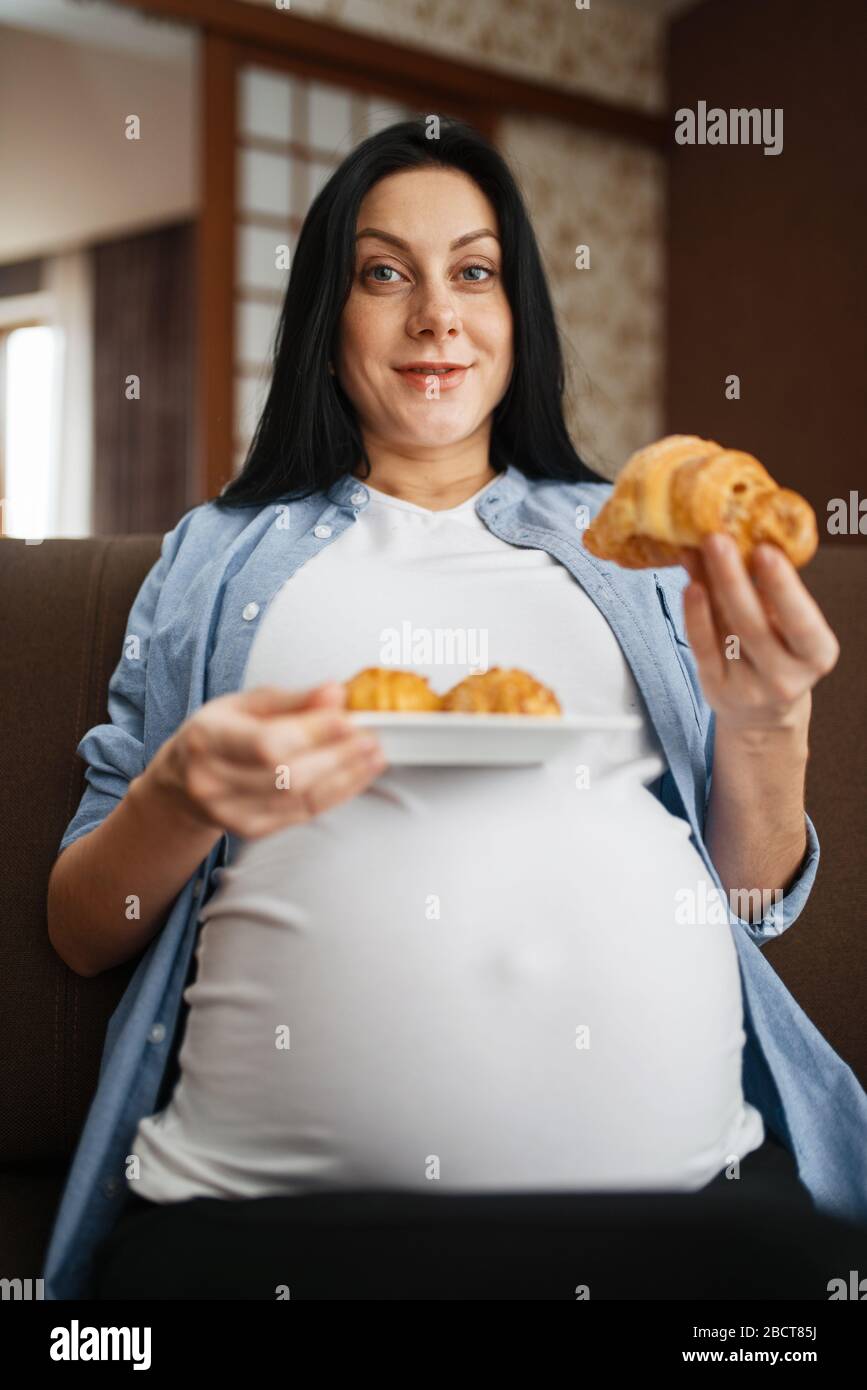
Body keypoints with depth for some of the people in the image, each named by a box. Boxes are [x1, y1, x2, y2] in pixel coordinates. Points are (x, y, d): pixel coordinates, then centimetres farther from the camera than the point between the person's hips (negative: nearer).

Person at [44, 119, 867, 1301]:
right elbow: (82, 929, 15)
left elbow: (758, 896, 18)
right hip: (266, 1196, -2)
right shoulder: (222, 555, 17)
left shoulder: (634, 540, 20)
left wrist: (768, 726, -3)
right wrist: (183, 798, -7)